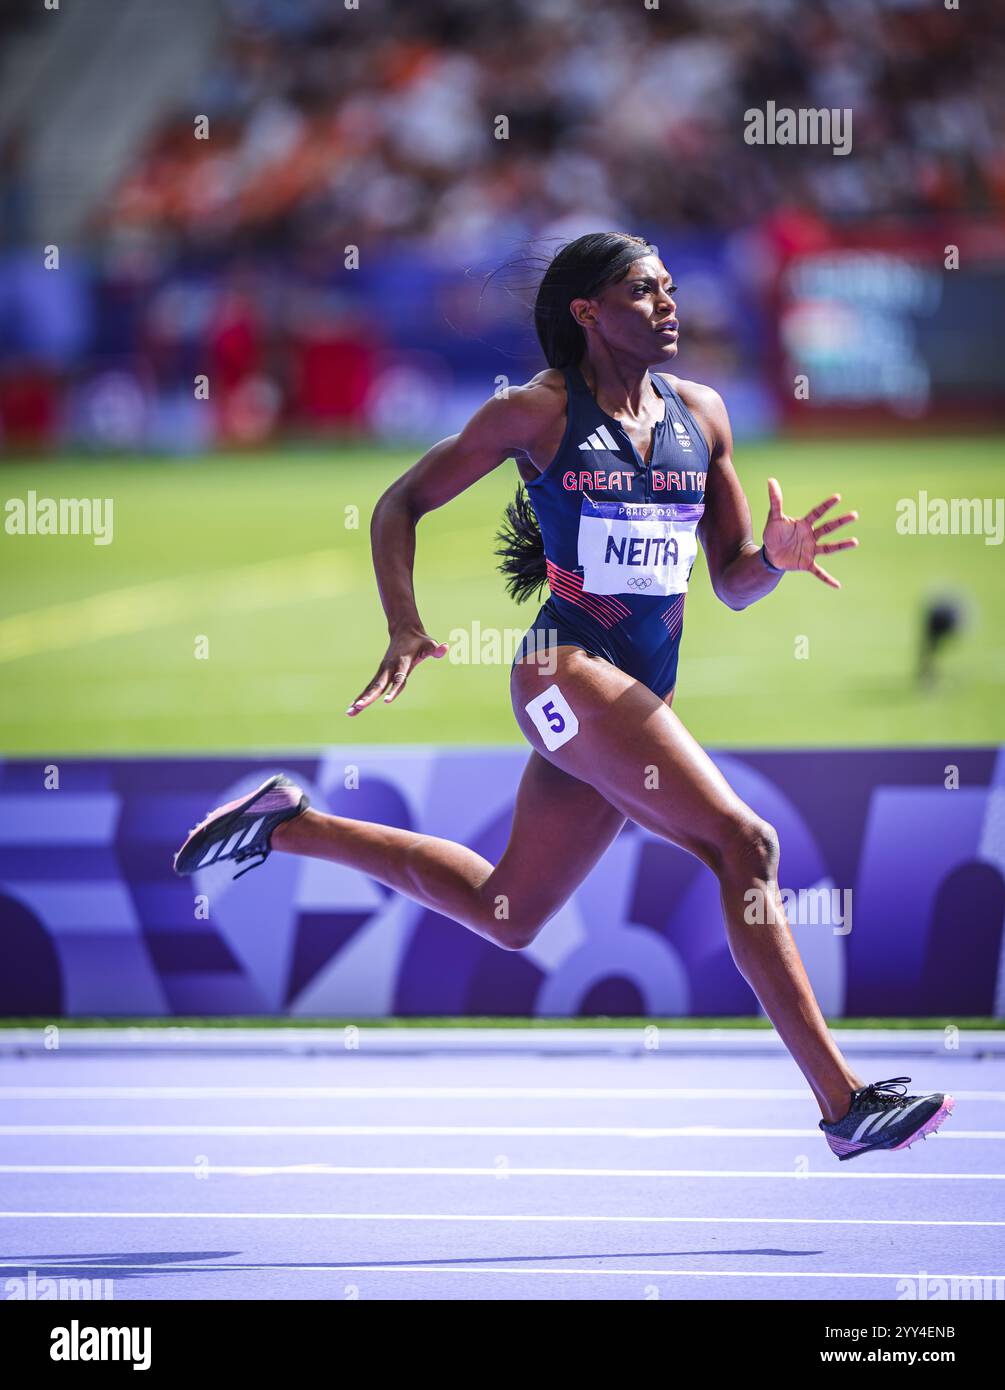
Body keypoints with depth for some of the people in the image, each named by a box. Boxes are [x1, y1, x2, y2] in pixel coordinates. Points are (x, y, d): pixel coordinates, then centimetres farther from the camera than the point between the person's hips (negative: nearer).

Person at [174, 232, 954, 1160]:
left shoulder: (701, 414, 11)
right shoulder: (539, 412, -5)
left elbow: (732, 583, 14)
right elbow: (399, 505, 2)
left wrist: (774, 558, -10)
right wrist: (406, 630, -13)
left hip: (644, 692, 7)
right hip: (570, 669, -7)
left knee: (506, 915, 15)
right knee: (743, 844, -19)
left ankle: (290, 826, 30)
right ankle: (845, 1101, -20)